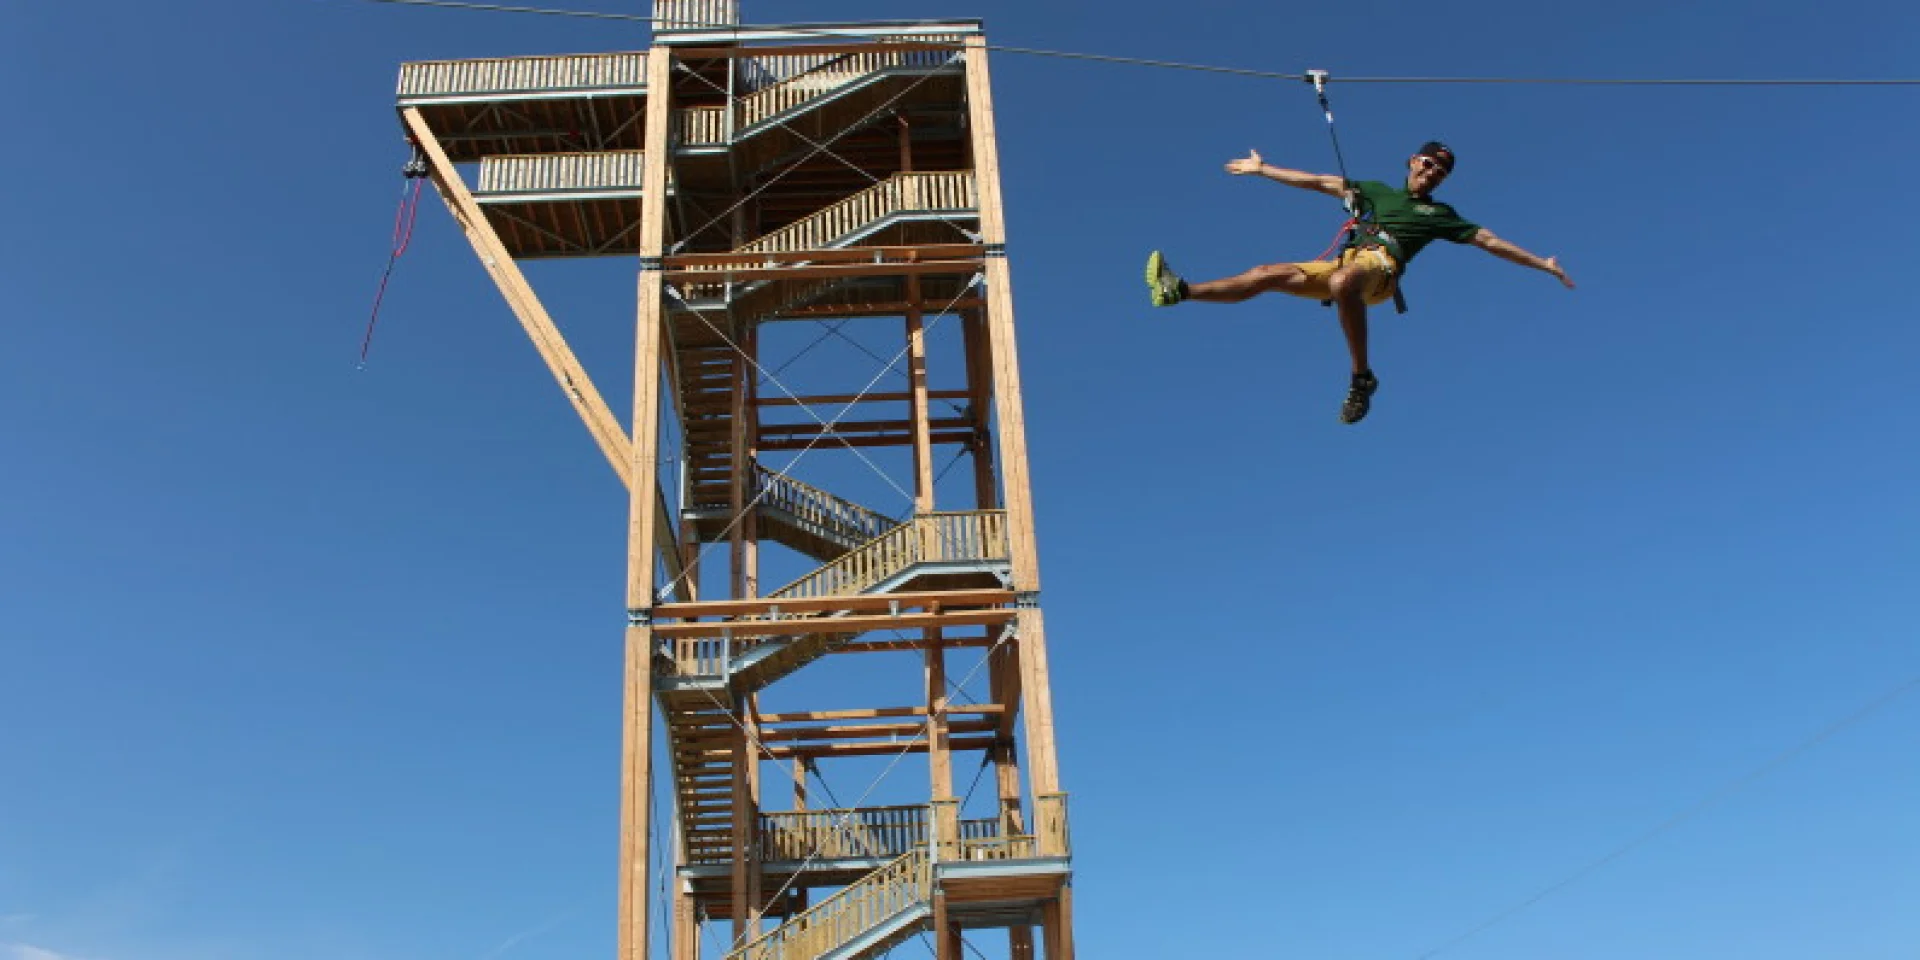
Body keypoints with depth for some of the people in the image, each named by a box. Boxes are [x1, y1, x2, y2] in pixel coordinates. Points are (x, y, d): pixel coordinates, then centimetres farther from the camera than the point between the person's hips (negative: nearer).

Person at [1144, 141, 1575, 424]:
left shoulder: (1440, 215, 23)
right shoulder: (1377, 191, 30)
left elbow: (1491, 241, 20)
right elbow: (1319, 183, 30)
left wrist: (1541, 263, 14)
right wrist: (1263, 169, 29)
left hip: (1380, 265, -4)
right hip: (1343, 265, 4)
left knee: (1342, 282, -41)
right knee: (1268, 275, -13)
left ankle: (1362, 377, -39)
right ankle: (1178, 291, -21)